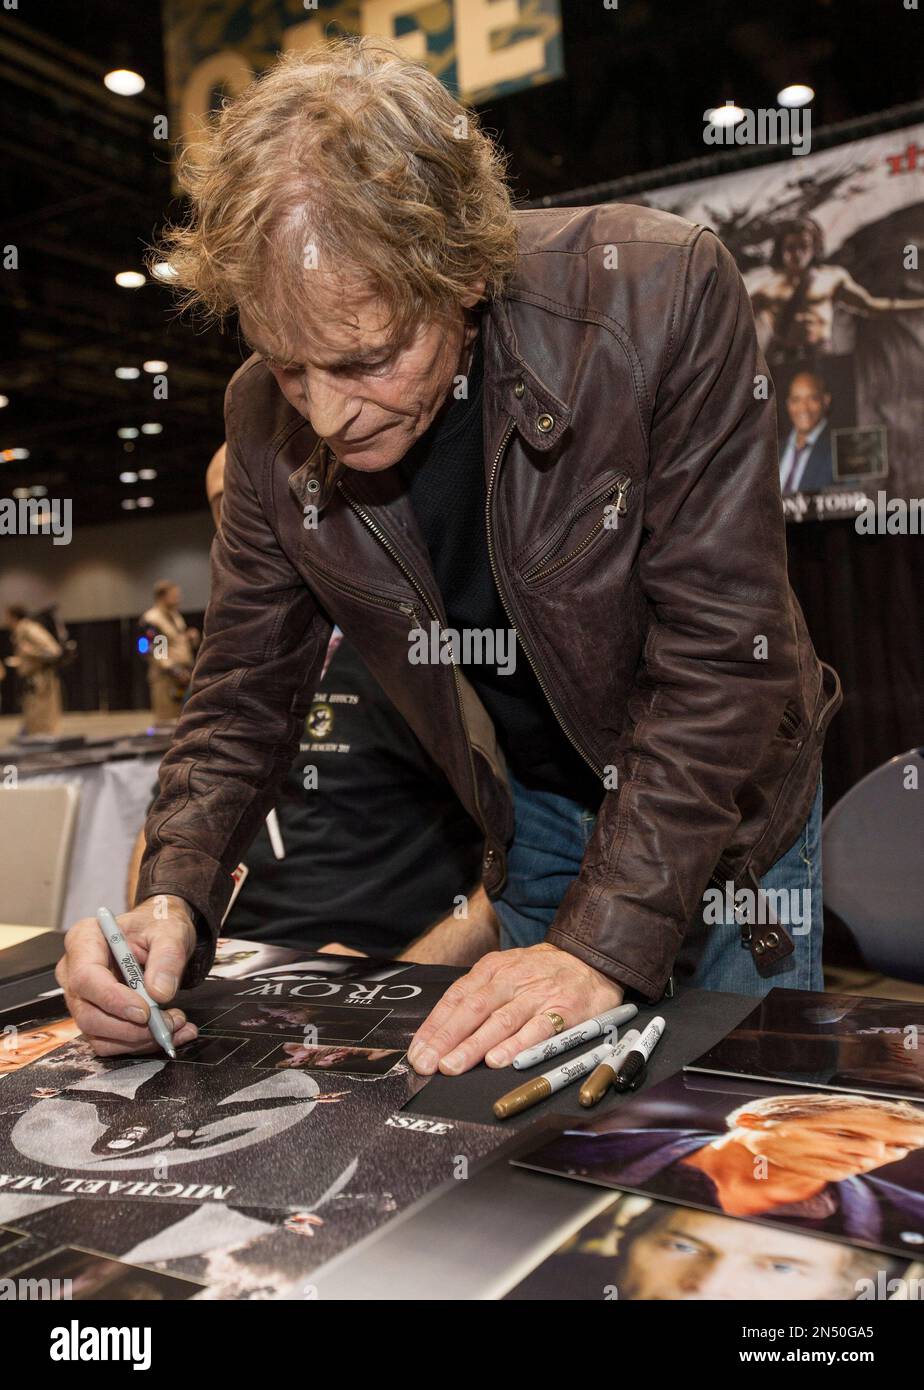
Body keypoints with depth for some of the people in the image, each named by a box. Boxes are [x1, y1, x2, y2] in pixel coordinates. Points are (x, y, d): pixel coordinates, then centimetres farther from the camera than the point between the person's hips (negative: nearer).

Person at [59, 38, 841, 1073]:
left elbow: (720, 652, -27)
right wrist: (172, 902, -23)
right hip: (537, 813, 3)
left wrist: (600, 944, -31)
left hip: (731, 802, -2)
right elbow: (244, 694, -7)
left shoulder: (665, 297, -28)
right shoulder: (269, 416, -15)